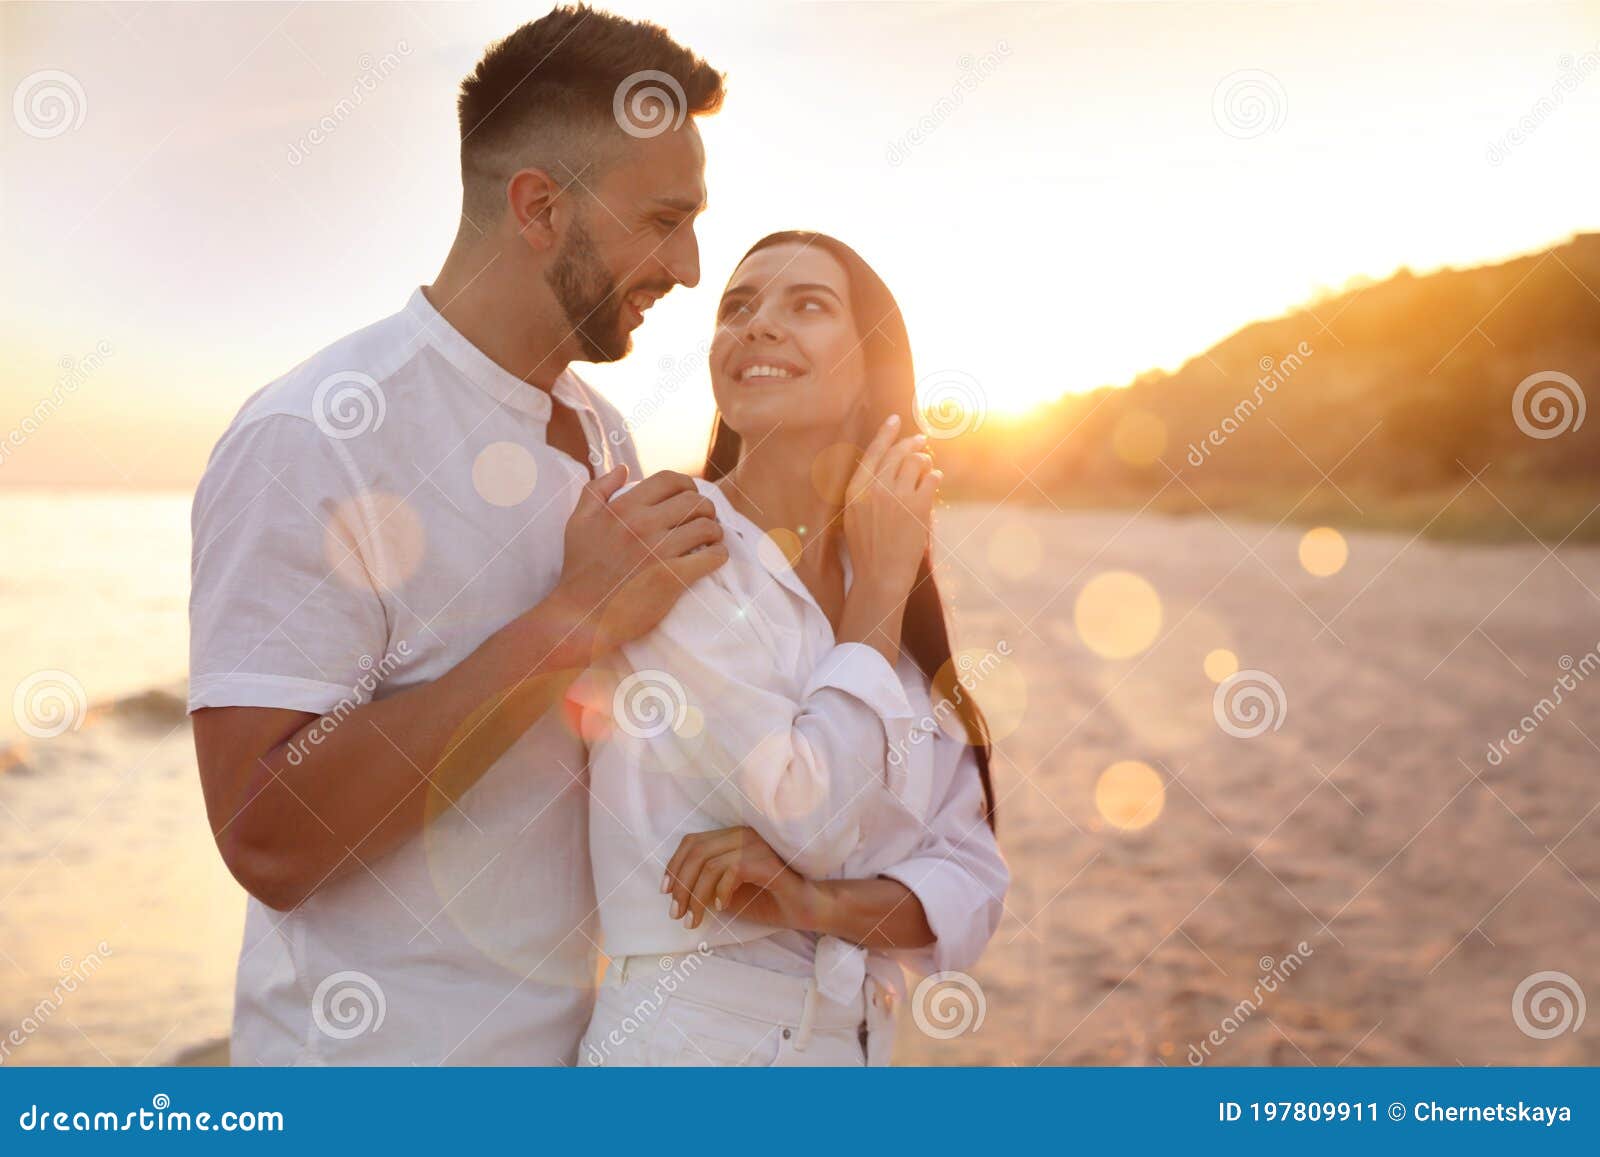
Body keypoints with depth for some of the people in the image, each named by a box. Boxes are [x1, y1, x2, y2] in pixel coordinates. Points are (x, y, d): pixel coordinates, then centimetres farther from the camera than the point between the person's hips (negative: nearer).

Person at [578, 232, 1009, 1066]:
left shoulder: (911, 607, 4)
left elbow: (971, 887, -1)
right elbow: (809, 816, -19)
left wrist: (814, 901, -18)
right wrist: (877, 599, -10)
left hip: (856, 1043, 5)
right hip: (685, 1038, -5)